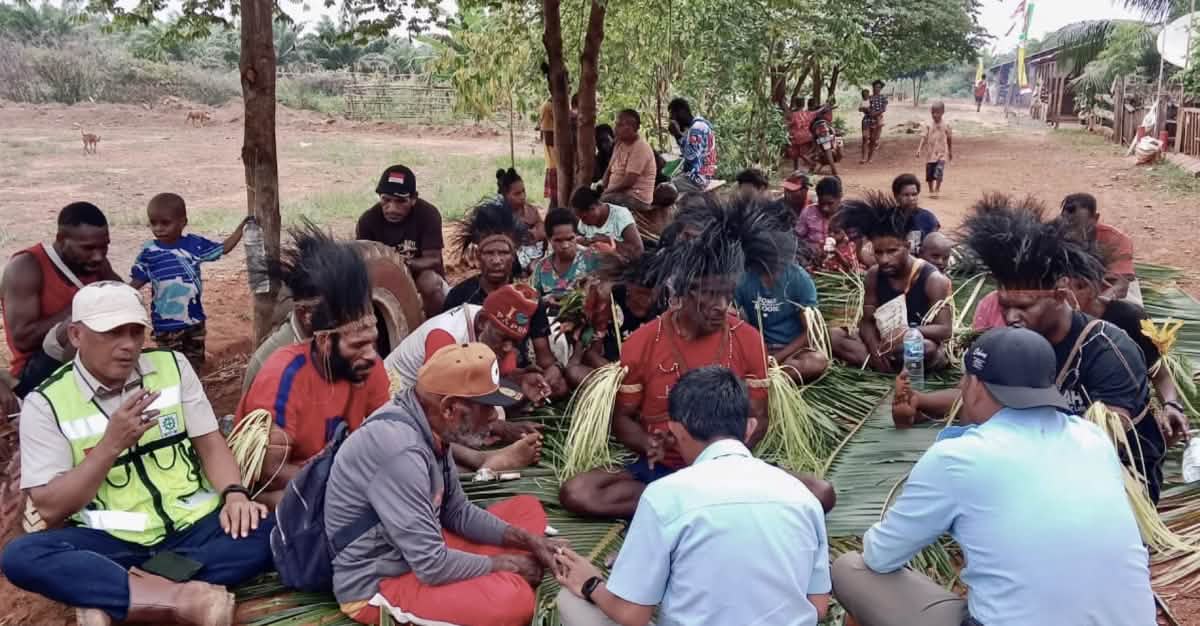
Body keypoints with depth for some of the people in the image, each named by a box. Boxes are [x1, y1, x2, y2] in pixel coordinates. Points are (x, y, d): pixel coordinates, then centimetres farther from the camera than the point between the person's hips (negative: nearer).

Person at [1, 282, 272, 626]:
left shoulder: (173, 366, 6)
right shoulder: (45, 402, -1)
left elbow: (210, 443, 5)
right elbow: (49, 507, -5)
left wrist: (235, 493, -14)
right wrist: (112, 444, -16)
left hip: (193, 526, 2)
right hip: (111, 541, -1)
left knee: (272, 530, -26)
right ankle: (183, 598, -37)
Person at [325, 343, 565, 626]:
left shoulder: (427, 425, -1)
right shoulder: (400, 450, -30)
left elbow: (458, 512, 10)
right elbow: (433, 567, -28)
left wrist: (530, 541, -1)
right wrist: (505, 564, -12)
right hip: (375, 586, -10)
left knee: (528, 508, 11)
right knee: (513, 598, -30)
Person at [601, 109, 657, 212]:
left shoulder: (640, 148, -16)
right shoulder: (620, 144, 12)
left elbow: (629, 181, -21)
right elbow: (609, 171, 16)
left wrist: (607, 191, -12)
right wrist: (604, 189, -1)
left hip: (635, 199, -9)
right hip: (618, 194, 9)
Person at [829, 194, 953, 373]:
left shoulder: (933, 279, -16)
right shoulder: (874, 276, -1)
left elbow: (945, 330, -21)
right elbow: (867, 321, 1)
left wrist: (909, 332, -39)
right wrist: (875, 349, -21)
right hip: (885, 345, 5)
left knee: (926, 348, -42)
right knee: (833, 335, -14)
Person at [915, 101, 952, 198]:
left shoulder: (946, 125, -1)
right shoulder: (929, 125, 2)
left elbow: (949, 139, 9)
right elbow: (924, 138, -5)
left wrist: (950, 152, 15)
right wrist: (919, 149, -17)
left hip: (941, 154, -2)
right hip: (930, 154, 2)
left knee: (938, 173, -18)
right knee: (929, 174, 9)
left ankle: (936, 190, -7)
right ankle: (931, 191, 25)